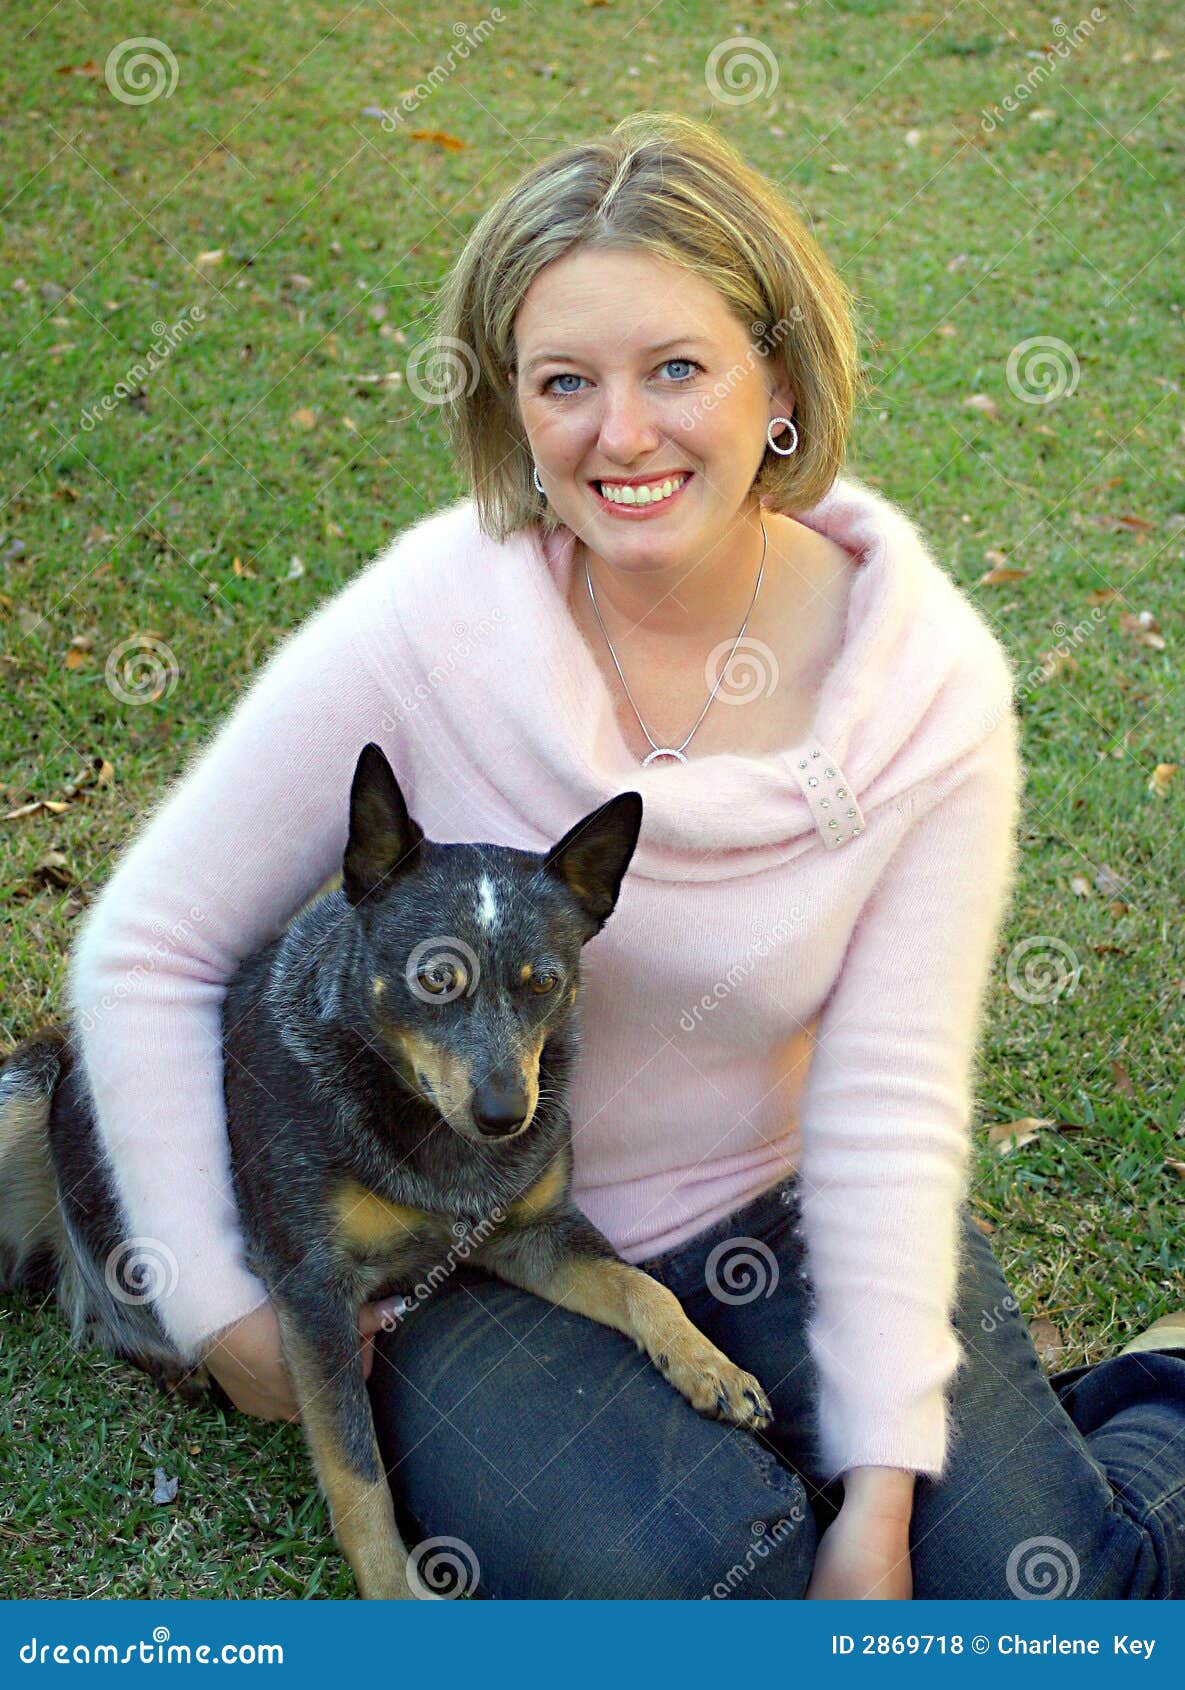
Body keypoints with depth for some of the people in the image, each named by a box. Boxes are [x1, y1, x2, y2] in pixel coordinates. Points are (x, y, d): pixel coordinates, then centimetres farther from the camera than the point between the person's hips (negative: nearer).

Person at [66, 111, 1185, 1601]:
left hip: (784, 1208, 1)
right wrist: (225, 1307, -10)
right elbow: (143, 950, -10)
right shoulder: (424, 625, -20)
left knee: (1041, 1583, -13)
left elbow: (888, 1099, -13)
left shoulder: (932, 681, -14)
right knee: (678, 1582, -24)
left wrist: (881, 1495, -16)